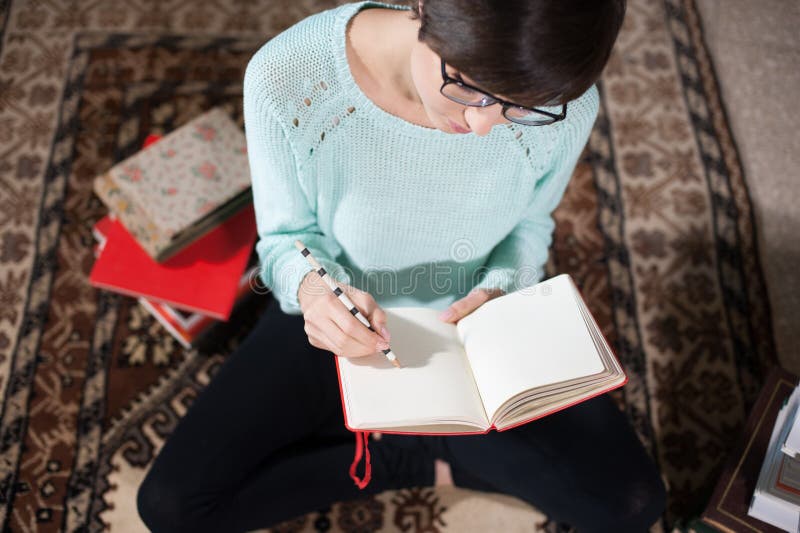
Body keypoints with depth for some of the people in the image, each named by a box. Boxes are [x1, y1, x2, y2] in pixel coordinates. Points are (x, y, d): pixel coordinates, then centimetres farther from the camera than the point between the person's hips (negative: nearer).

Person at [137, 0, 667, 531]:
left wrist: (499, 289, -24)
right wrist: (310, 285, -36)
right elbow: (286, 238, -14)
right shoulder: (288, 77, -30)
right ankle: (423, 459, 1)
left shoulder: (567, 107, -26)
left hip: (472, 319, 1)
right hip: (338, 316, 0)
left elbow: (530, 222, -3)